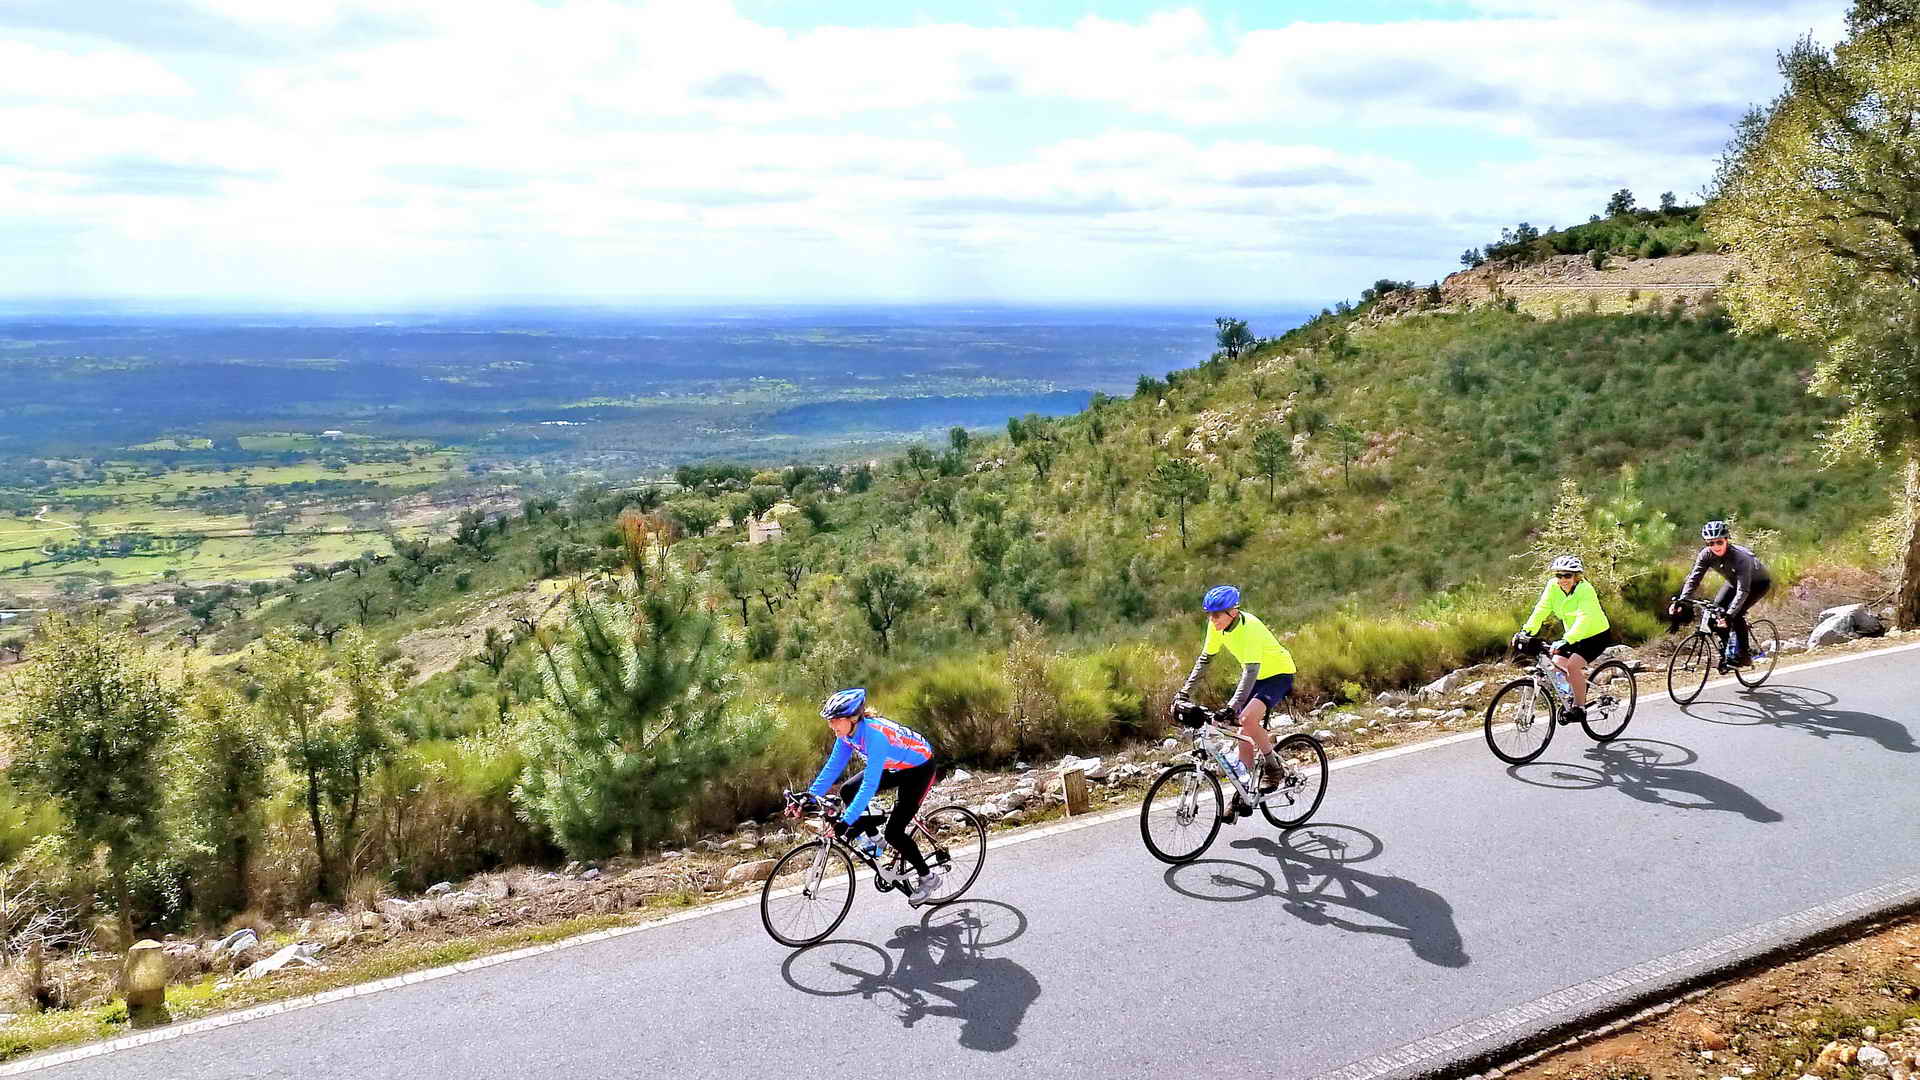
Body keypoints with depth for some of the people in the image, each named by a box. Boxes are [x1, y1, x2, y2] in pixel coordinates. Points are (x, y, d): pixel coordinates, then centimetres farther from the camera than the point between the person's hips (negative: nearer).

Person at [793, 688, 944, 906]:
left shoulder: (874, 733, -36)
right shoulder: (847, 732, -11)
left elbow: (870, 783, -39)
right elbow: (832, 767, -5)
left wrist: (847, 821, -43)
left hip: (920, 768, -8)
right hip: (896, 767, 8)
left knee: (894, 832, -12)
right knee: (847, 791, -6)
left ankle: (928, 878, 8)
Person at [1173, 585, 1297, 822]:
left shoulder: (1249, 628, -32)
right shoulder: (1217, 626, -11)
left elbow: (1251, 669, -39)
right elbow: (1204, 659, -2)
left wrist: (1233, 706, -48)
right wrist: (1184, 693, -7)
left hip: (1278, 673, -7)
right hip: (1255, 676, 8)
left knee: (1247, 718, -28)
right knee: (1243, 733, 2)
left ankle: (1272, 766, -6)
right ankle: (1243, 796, 10)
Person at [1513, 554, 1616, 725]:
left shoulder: (1585, 589, -28)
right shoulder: (1553, 587, -11)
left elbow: (1583, 619, -40)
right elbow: (1541, 610, -17)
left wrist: (1566, 641, -52)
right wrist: (1526, 631, -31)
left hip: (1597, 635, -6)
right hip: (1573, 636, 6)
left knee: (1573, 665, -23)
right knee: (1557, 663, -8)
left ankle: (1579, 709, -9)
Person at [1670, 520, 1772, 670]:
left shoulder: (1740, 557, -39)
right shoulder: (1706, 554, -23)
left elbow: (1743, 590, -43)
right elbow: (1693, 578, -24)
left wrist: (1730, 614, -53)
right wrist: (1680, 601, -37)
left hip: (1759, 582, -6)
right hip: (1734, 580, 6)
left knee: (1736, 613, -24)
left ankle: (1744, 654, -8)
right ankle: (1727, 649, 5)